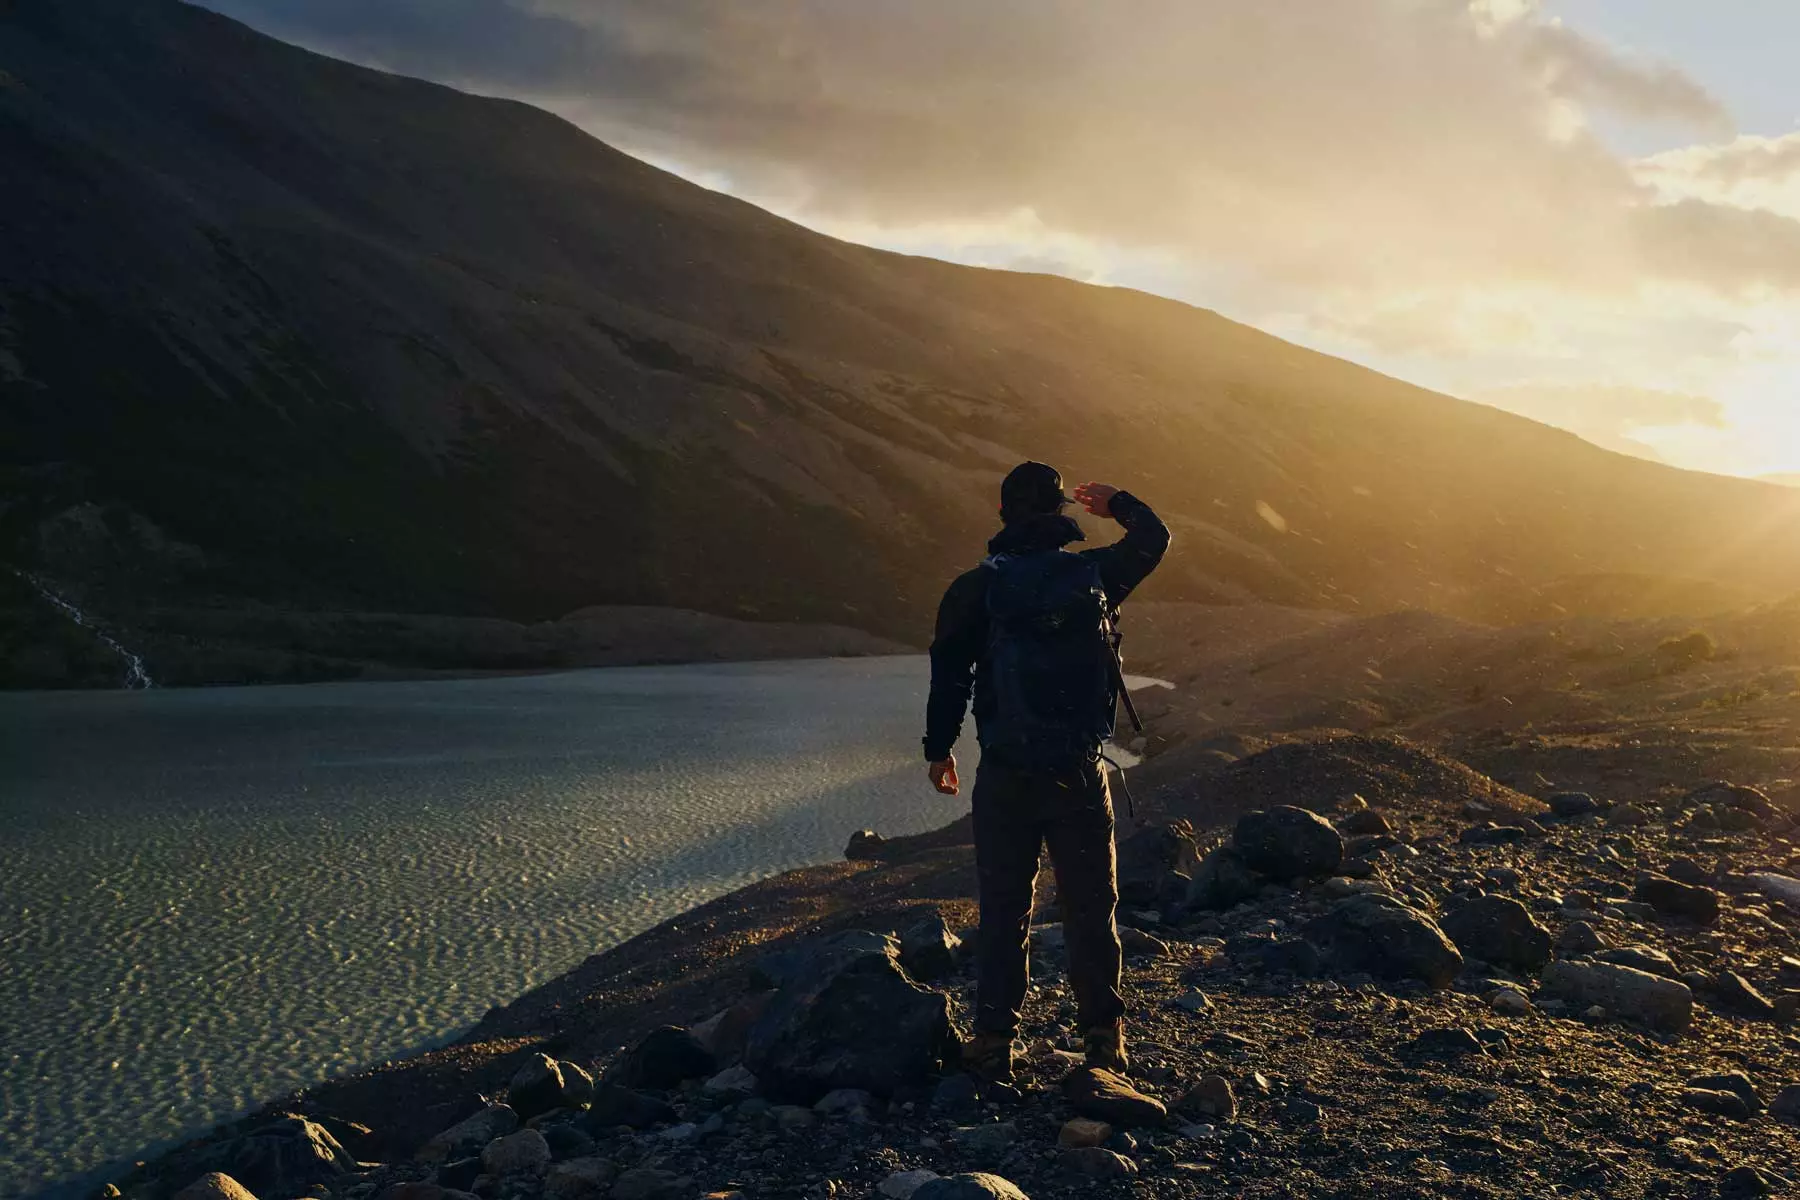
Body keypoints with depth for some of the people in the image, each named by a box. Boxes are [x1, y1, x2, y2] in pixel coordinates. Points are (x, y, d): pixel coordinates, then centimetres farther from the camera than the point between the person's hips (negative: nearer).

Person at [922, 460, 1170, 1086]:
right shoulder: (1096, 574, -1)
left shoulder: (974, 589, -5)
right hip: (1080, 772, 1)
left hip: (1005, 775, -1)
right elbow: (1154, 538, 18)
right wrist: (1117, 503, 36)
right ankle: (1104, 1035, 16)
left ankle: (994, 1041, 9)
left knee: (1003, 910, 8)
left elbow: (949, 676, 0)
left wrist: (939, 750, 13)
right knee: (1090, 907, 12)